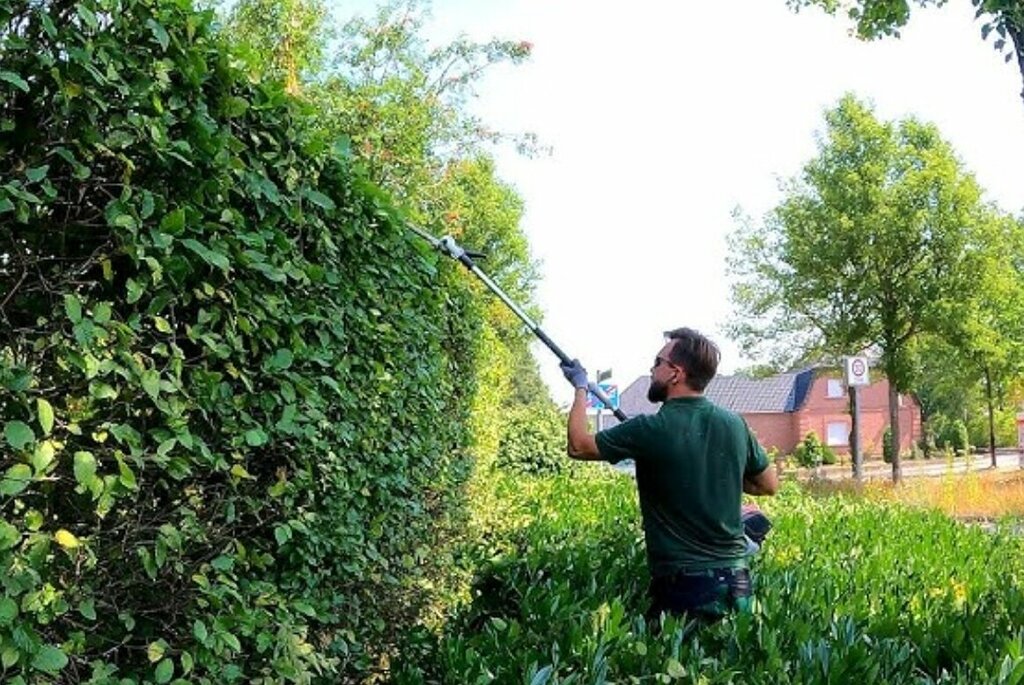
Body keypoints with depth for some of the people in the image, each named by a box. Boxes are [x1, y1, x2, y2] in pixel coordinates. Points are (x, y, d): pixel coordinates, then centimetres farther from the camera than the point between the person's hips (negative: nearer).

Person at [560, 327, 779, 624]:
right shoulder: (734, 424, 1)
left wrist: (580, 387, 11)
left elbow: (578, 446, -1)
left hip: (684, 587, -5)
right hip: (737, 584, 5)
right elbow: (769, 485, 15)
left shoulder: (651, 430, -14)